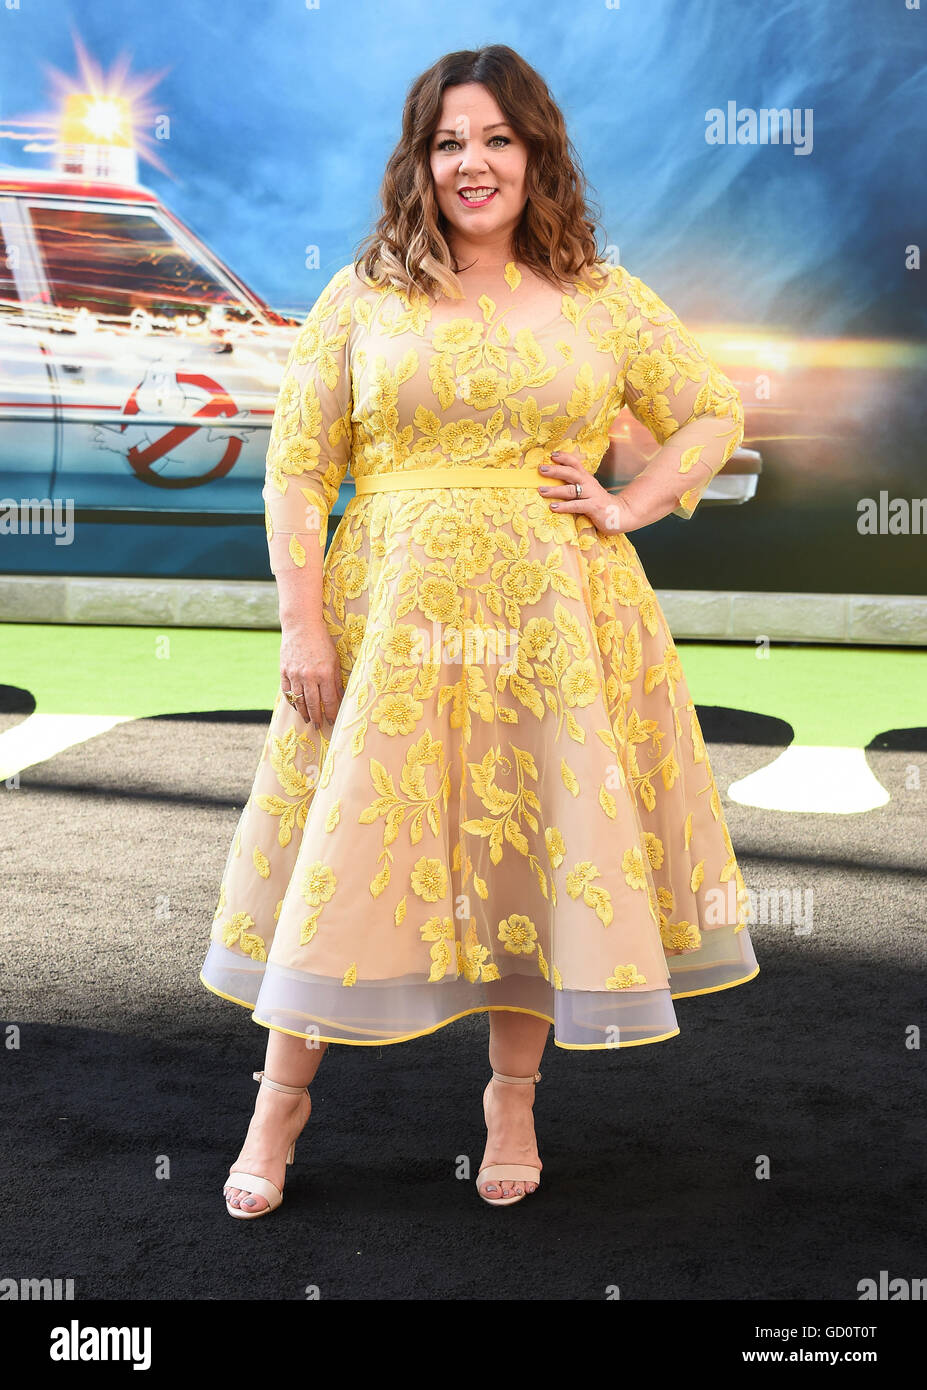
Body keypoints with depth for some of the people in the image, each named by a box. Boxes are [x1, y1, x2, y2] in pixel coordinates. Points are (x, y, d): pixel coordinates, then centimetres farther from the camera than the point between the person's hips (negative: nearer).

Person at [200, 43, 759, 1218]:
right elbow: (296, 469, 2)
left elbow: (714, 416, 16)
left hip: (554, 625, 1)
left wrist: (631, 506, 0)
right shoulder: (361, 298, 5)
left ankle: (512, 1104, 25)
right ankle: (281, 1098, 19)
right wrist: (303, 624, -6)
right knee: (353, 847, 2)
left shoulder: (602, 301, 8)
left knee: (538, 849, 6)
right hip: (392, 617, -1)